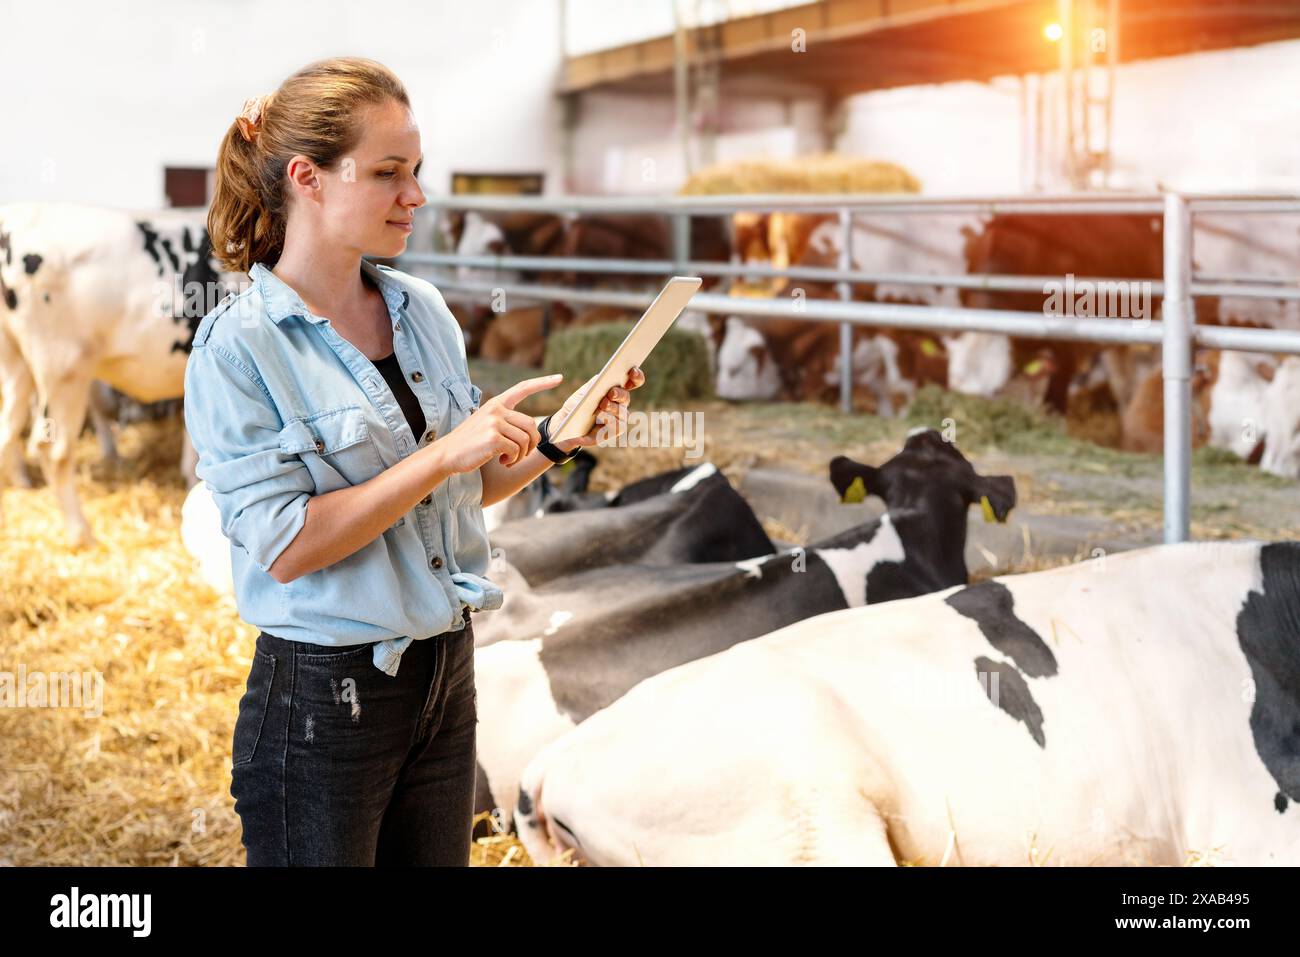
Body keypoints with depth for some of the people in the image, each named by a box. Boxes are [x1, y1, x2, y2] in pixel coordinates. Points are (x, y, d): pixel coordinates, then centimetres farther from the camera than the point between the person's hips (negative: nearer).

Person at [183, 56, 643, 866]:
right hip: (325, 698, -6)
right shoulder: (239, 347, -13)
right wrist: (444, 454, -24)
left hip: (447, 674, 6)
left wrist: (555, 440, -4)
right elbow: (286, 547, -20)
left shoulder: (424, 310, 5)